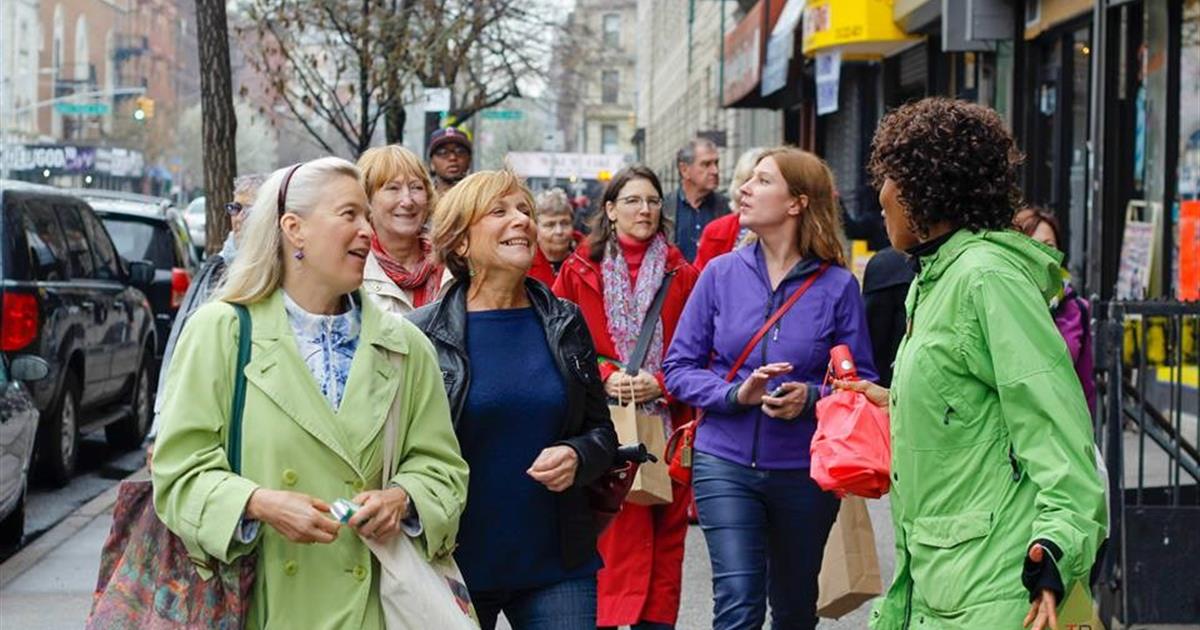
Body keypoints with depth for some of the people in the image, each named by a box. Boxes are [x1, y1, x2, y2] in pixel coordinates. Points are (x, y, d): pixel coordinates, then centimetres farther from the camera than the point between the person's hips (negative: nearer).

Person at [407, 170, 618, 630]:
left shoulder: (565, 323, 7)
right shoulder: (423, 334, -4)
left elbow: (602, 433, 13)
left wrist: (576, 458, -9)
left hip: (558, 568, 3)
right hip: (456, 568, -2)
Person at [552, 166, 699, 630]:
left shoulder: (682, 277, 8)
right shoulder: (578, 272, 6)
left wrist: (661, 383, -9)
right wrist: (605, 375, -10)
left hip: (663, 424, 1)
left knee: (663, 537, 1)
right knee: (604, 539, -6)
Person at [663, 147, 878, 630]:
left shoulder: (838, 285, -4)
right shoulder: (722, 273, -1)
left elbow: (861, 383, -1)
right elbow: (679, 369, 0)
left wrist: (812, 398, -20)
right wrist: (736, 394, -17)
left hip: (806, 470, 1)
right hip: (726, 462, 0)